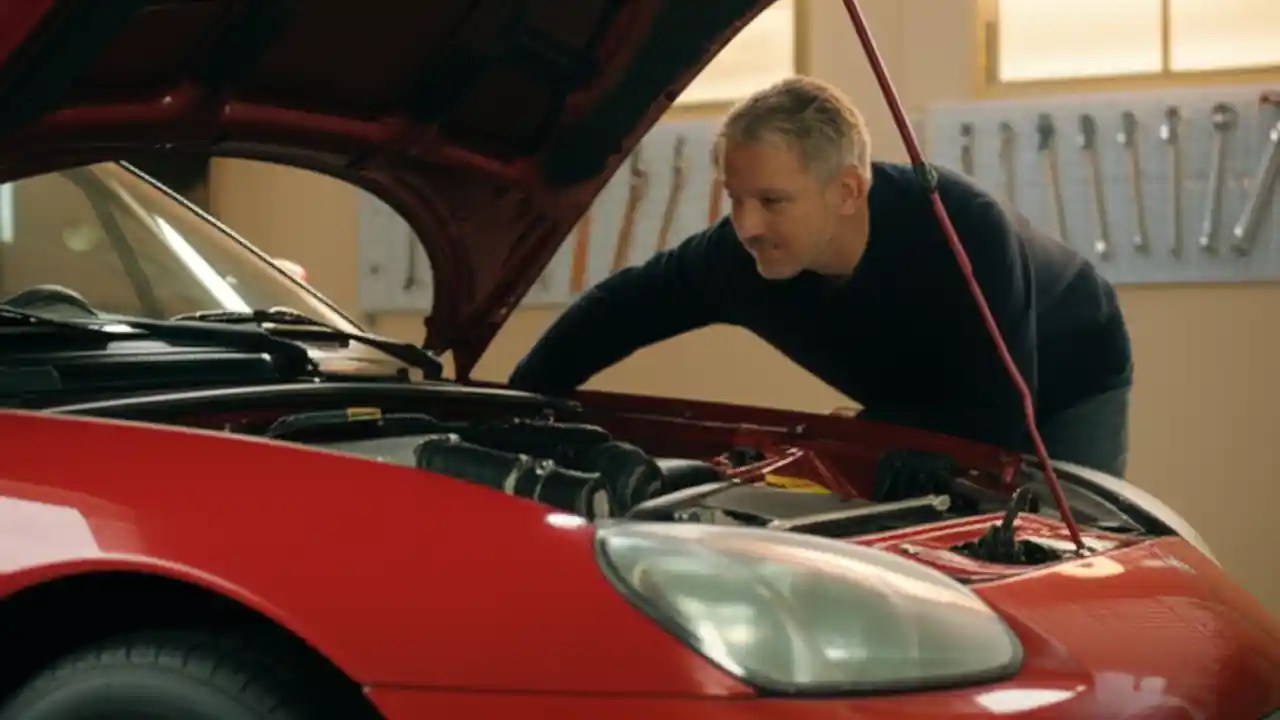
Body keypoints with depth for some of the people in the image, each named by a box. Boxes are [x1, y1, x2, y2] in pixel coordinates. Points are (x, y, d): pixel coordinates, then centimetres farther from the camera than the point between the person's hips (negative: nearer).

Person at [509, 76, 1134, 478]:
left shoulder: (961, 231, -43)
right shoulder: (737, 255, -27)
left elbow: (996, 425, -40)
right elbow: (619, 306, -10)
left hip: (1065, 391, -4)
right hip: (942, 412, 5)